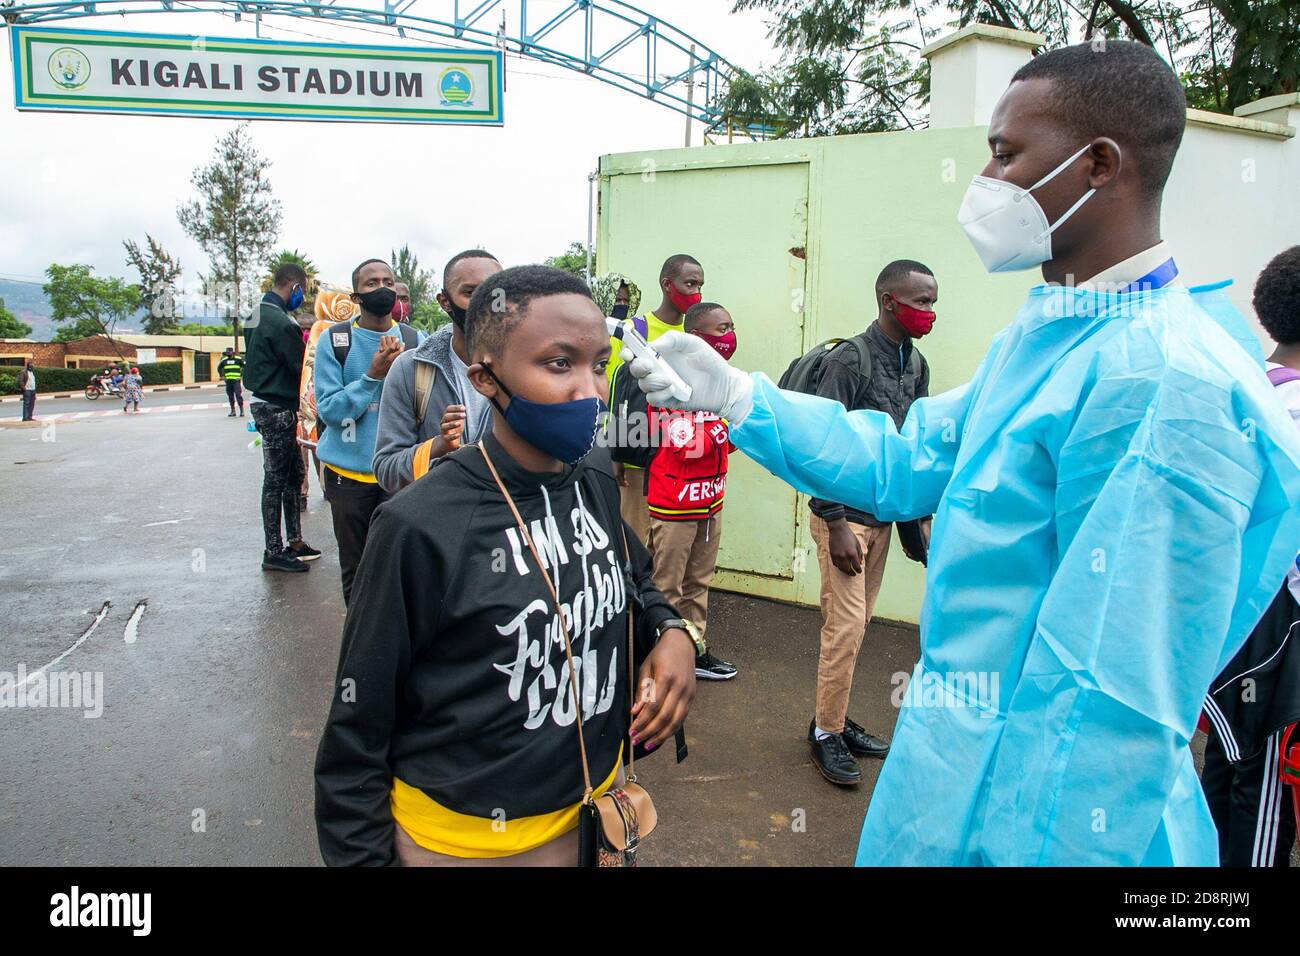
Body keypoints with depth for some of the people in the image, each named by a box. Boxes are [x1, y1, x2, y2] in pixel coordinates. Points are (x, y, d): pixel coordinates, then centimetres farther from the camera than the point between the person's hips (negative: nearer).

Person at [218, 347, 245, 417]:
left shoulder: (238, 359, 0)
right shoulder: (224, 360, 10)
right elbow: (219, 368, 22)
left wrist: (242, 375, -2)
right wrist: (222, 376, 12)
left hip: (236, 380, -4)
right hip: (228, 380, 4)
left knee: (238, 395, -13)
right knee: (230, 396, 8)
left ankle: (242, 411, -9)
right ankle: (233, 411, 17)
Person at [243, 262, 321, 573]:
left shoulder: (260, 314, 13)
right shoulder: (280, 322, -19)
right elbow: (300, 367, -15)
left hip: (264, 402, 10)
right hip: (277, 408, -10)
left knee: (293, 474, 16)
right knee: (276, 479, -3)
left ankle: (294, 541, 24)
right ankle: (273, 553, 4)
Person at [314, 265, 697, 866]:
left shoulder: (598, 488, -6)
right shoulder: (419, 527, -23)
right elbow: (358, 730, -13)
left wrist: (672, 632, -7)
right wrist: (359, 853, -7)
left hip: (600, 802, 6)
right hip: (467, 838, -5)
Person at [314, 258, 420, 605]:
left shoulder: (414, 341, 1)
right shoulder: (333, 340, -2)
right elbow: (329, 410, -9)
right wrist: (374, 375, -20)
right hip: (348, 473, 0)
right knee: (354, 567, 13)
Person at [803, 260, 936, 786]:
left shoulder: (916, 364, 9)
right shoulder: (849, 359, -14)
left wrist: (920, 516, 12)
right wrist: (836, 525, -18)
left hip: (885, 516, 7)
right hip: (846, 515, -7)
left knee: (857, 624, 13)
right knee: (845, 627, -5)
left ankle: (836, 718, 25)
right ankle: (826, 732, 9)